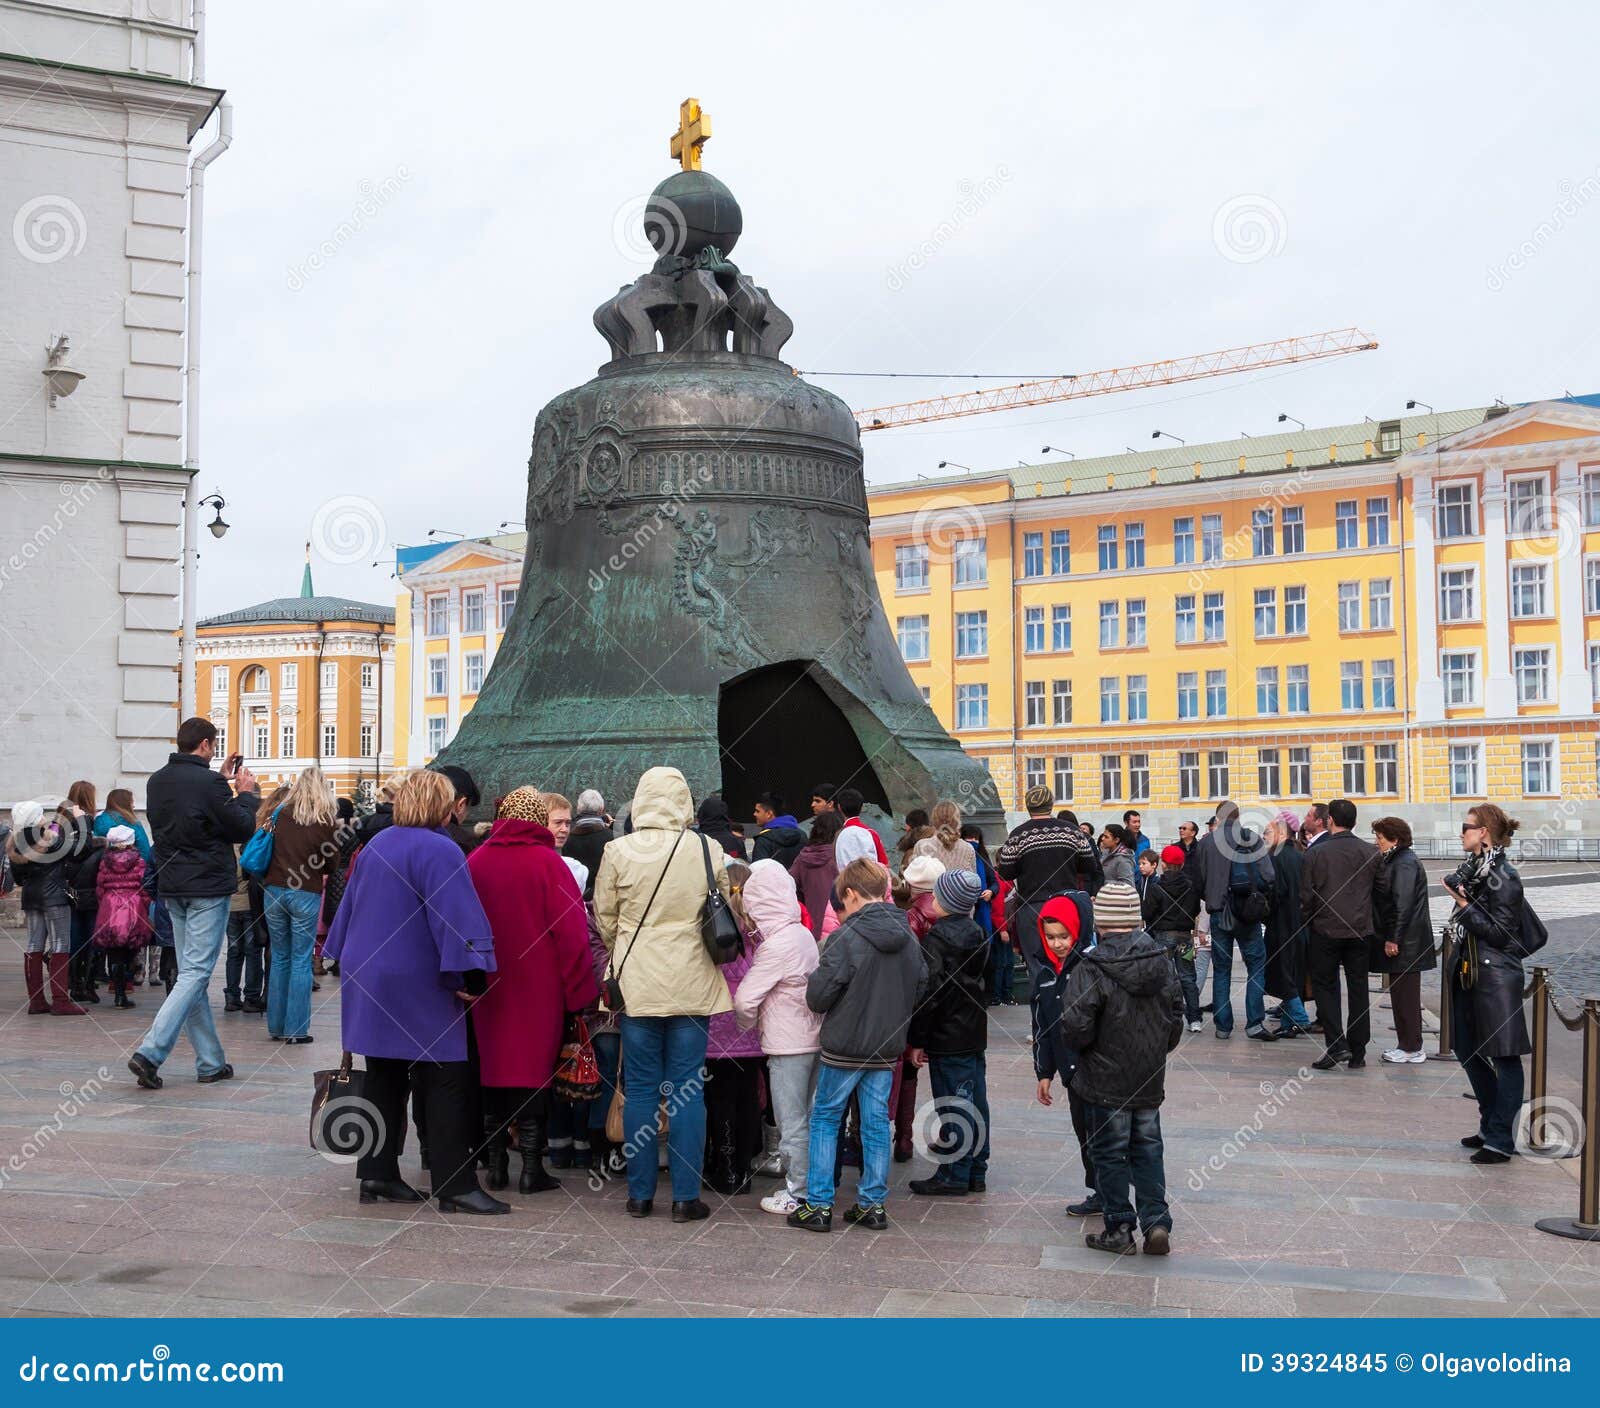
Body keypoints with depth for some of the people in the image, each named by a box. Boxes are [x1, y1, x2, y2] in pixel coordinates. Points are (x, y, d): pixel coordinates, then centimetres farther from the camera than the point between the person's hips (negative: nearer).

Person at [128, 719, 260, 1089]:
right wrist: (245, 792, 6)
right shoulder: (209, 782, -16)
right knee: (196, 973, -5)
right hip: (207, 888, -8)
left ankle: (211, 1063, 15)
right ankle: (150, 1052, -17)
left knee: (190, 972, 11)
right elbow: (243, 829, -9)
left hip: (172, 889, 8)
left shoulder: (157, 782, 7)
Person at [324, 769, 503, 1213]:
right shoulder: (440, 851, -14)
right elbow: (457, 917, -21)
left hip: (368, 979, 8)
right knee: (446, 1081, -3)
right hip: (419, 989, -8)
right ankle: (455, 1184, -3)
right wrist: (470, 977, -19)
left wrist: (351, 962, 29)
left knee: (383, 1077, 13)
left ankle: (376, 1172, 16)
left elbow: (351, 908, 21)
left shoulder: (376, 845, 12)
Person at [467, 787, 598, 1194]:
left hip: (488, 986, 4)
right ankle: (531, 1168, 5)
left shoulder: (475, 860, 2)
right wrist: (580, 990, -6)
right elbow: (572, 931, -12)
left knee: (494, 1065, 11)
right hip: (538, 987, -4)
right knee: (534, 1068, 2)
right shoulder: (547, 862, -11)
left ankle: (496, 1164, 16)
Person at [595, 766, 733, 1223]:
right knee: (687, 1091, 6)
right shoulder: (708, 850, -5)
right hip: (692, 987, 0)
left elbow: (604, 918, 4)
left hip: (637, 984, 0)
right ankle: (686, 1196, 8)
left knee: (640, 1089, 8)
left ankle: (640, 1194, 14)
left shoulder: (618, 851, -6)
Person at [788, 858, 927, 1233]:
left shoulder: (846, 938, -18)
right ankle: (873, 1204, 17)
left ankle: (818, 1205, 7)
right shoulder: (908, 939, 2)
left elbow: (818, 996, -17)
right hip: (888, 1046, 5)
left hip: (844, 1046, -5)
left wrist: (811, 982, 4)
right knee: (877, 1121, 12)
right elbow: (920, 989, 12)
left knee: (824, 1118, 7)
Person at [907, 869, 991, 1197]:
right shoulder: (977, 934, 8)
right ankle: (976, 1171, 21)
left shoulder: (937, 938, -17)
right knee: (975, 1101, 12)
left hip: (947, 1037, -8)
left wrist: (917, 1040, -14)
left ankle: (953, 1176, 4)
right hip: (975, 1033, 8)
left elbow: (929, 991, -19)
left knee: (951, 1107, -2)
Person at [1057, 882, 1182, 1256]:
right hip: (1151, 1080, 5)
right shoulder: (1162, 961, 0)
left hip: (1106, 1083, -5)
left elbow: (1076, 1029, -20)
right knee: (1147, 1149, 17)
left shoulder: (1092, 969, -20)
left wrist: (1078, 1044, 2)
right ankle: (1156, 1221, 10)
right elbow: (1176, 1018, 9)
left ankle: (1119, 1228, 13)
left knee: (1110, 1154, 7)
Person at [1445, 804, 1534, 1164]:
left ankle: (1502, 1140, 2)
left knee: (1503, 1056, -2)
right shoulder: (1473, 868, 12)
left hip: (1496, 975, -10)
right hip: (1470, 971, 10)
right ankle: (1491, 1126, 26)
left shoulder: (1503, 876, -14)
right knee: (1468, 1050, 14)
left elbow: (1501, 932, -17)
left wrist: (1464, 905, -18)